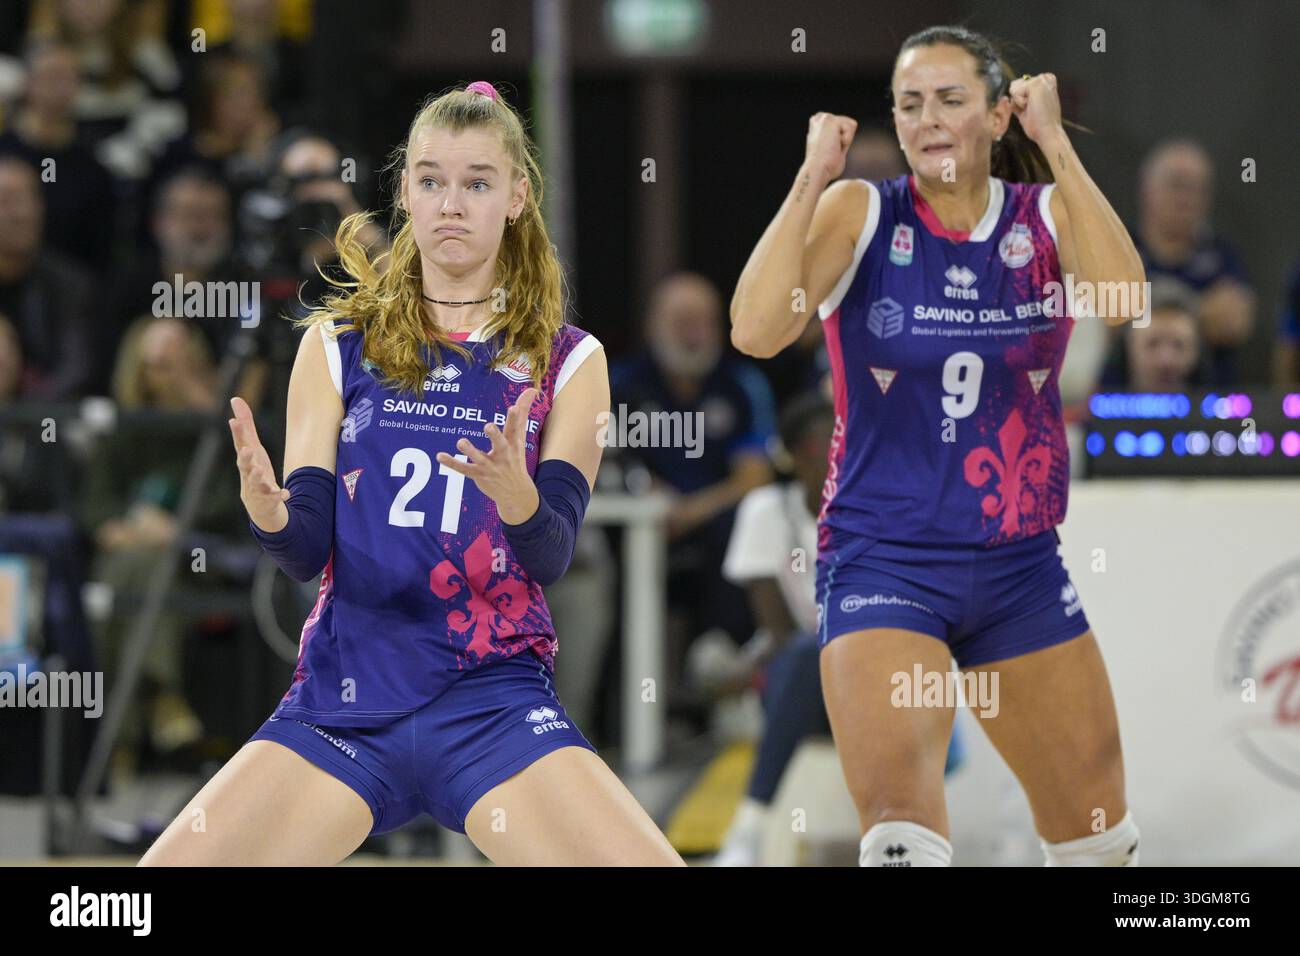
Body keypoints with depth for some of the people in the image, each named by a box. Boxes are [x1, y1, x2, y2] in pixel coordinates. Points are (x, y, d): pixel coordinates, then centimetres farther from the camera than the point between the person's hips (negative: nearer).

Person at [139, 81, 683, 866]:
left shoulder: (567, 360, 5)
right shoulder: (338, 343, 8)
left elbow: (553, 556, -6)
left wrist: (518, 499, -29)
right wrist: (269, 513, -22)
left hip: (496, 703, -1)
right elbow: (309, 550, 2)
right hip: (342, 702, 1)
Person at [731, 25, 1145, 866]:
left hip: (1022, 568, 3)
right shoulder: (861, 213, -5)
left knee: (1099, 836, 14)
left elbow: (1124, 301, -21)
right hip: (885, 564, -3)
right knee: (903, 831, -23)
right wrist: (812, 178, -18)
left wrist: (1056, 145, -18)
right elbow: (757, 331, -20)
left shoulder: (1048, 213, 1)